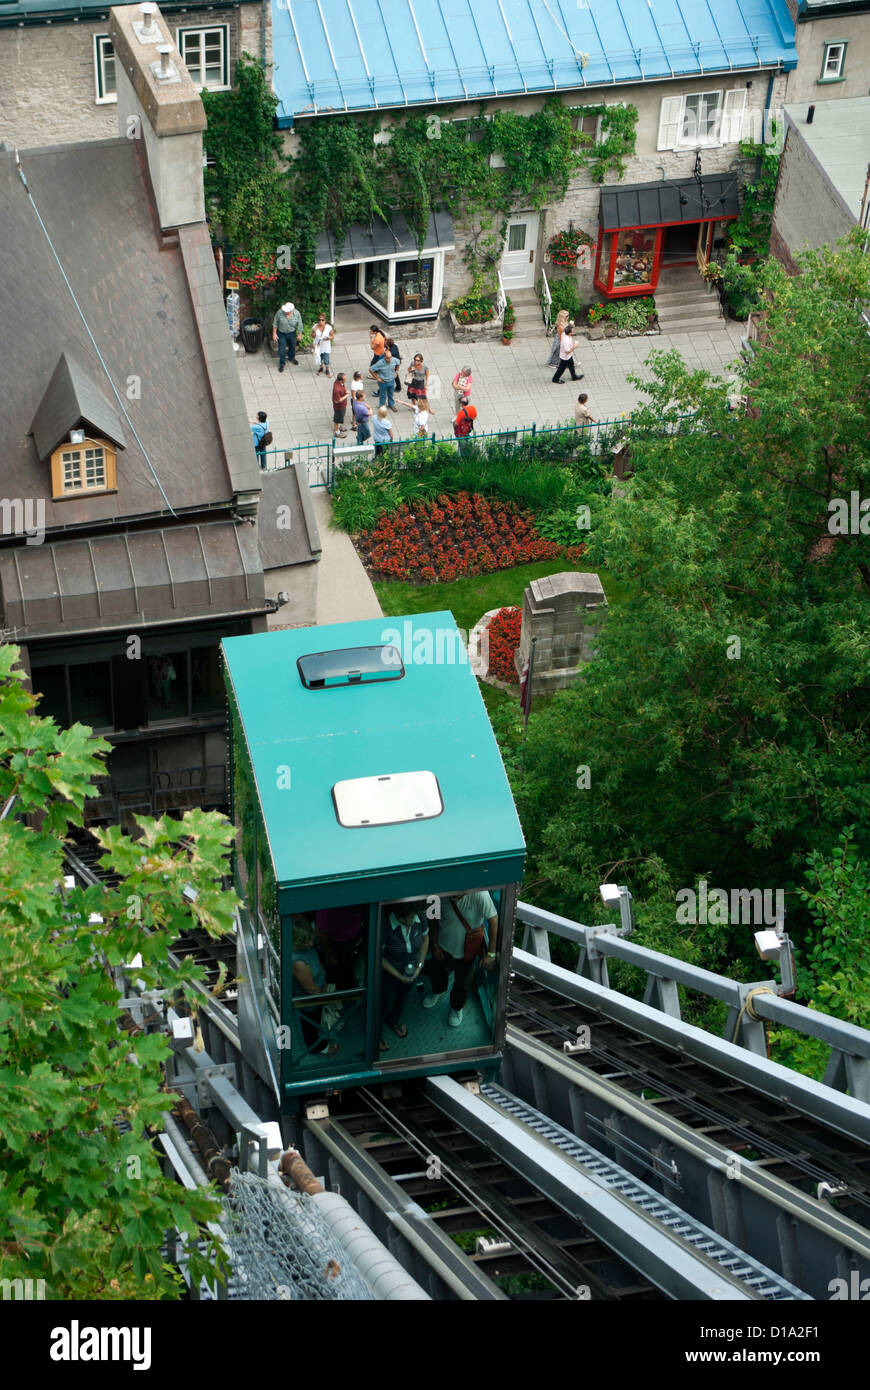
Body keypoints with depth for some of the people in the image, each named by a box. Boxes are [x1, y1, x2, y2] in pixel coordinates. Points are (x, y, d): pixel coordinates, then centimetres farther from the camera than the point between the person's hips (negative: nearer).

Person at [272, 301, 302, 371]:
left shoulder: (297, 313, -25)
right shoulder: (280, 312, -28)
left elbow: (299, 325, -8)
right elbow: (275, 323, -12)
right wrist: (274, 333, -9)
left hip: (292, 333, 2)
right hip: (281, 334, -2)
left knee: (292, 346, 24)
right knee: (282, 349, 6)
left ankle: (291, 358, 54)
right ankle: (281, 364, 28)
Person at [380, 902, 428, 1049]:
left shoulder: (419, 919, -25)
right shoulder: (386, 926, -38)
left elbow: (425, 939, -2)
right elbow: (378, 956, -24)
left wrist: (420, 965, -8)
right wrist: (399, 976, -20)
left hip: (411, 969, 4)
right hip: (390, 970, -4)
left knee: (402, 998, 29)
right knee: (386, 1004, 15)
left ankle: (394, 1020, 60)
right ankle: (377, 1032, 44)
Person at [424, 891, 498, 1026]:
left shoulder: (479, 895, -37)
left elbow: (493, 920, -25)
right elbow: (435, 918, -9)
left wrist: (491, 953, -22)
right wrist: (435, 945, 0)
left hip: (467, 948, -2)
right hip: (443, 943, 3)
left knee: (462, 982, 19)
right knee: (437, 969, 29)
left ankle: (457, 1008, 51)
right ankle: (438, 991, 64)